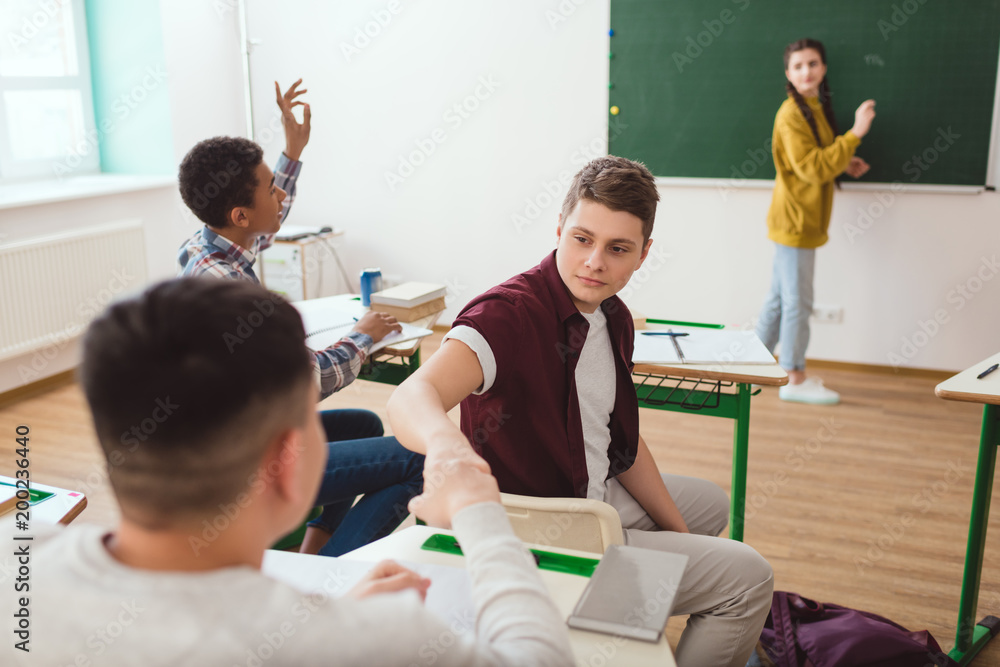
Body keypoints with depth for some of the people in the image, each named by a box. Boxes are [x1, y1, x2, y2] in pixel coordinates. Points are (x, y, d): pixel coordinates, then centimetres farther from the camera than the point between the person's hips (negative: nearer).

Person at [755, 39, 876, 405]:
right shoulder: (792, 114, -17)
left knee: (780, 298, 16)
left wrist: (844, 163, 7)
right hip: (795, 220, -9)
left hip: (801, 220, 10)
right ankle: (794, 380, 8)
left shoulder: (815, 108, 13)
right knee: (798, 302, -2)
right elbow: (811, 168, -25)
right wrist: (854, 134, -27)